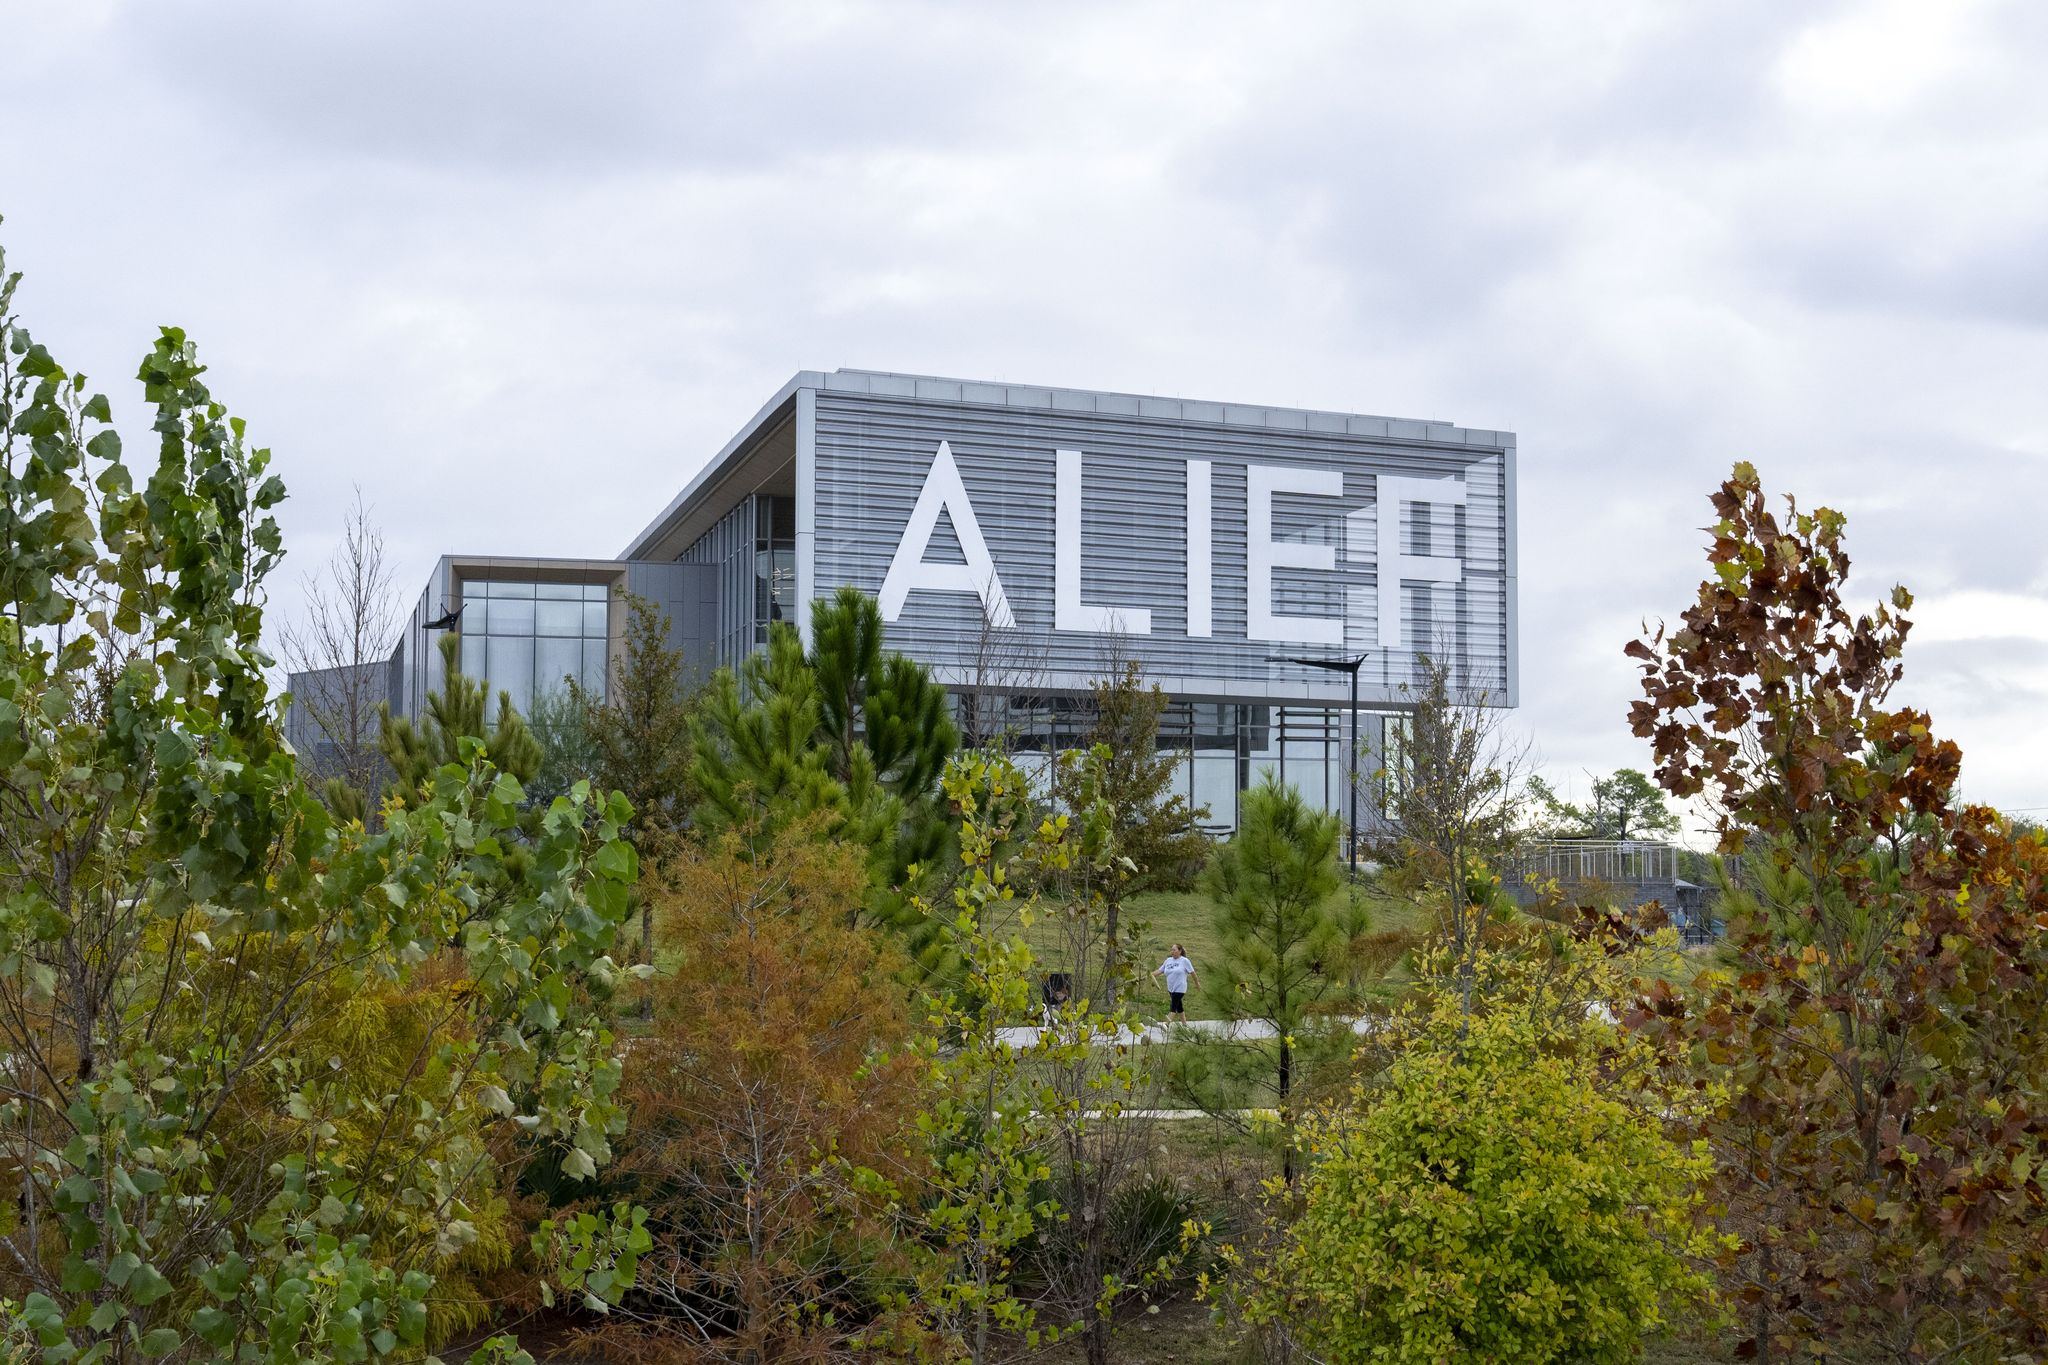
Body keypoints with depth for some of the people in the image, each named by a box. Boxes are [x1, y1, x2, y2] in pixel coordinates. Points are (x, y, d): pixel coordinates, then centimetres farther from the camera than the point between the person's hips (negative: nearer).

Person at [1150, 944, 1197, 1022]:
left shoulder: (1184, 961, -7)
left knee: (1173, 1007, -11)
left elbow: (1192, 972, 1)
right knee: (1179, 1007, 15)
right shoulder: (1168, 961, 9)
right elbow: (1159, 971, 9)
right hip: (1171, 989, 6)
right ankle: (1184, 1024, 25)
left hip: (1179, 989, -6)